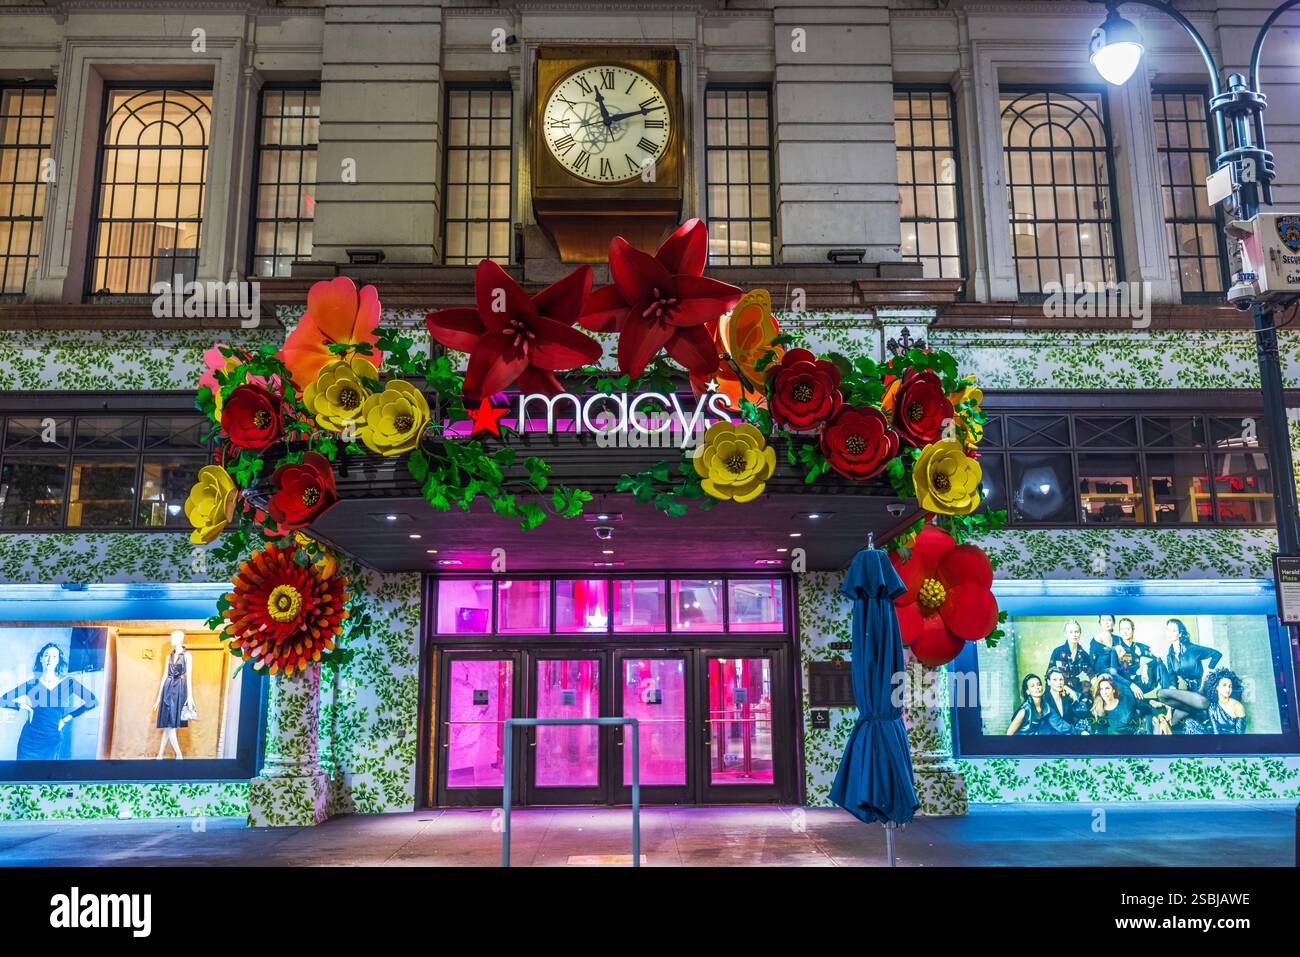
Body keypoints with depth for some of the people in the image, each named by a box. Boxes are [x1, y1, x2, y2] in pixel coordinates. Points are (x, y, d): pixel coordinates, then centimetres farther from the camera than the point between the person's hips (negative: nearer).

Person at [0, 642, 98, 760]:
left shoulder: (68, 683, 1)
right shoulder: (32, 684, 3)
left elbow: (93, 701, 1)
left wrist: (67, 718, 2)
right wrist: (24, 706, -6)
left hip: (52, 741, 0)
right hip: (30, 740, 0)